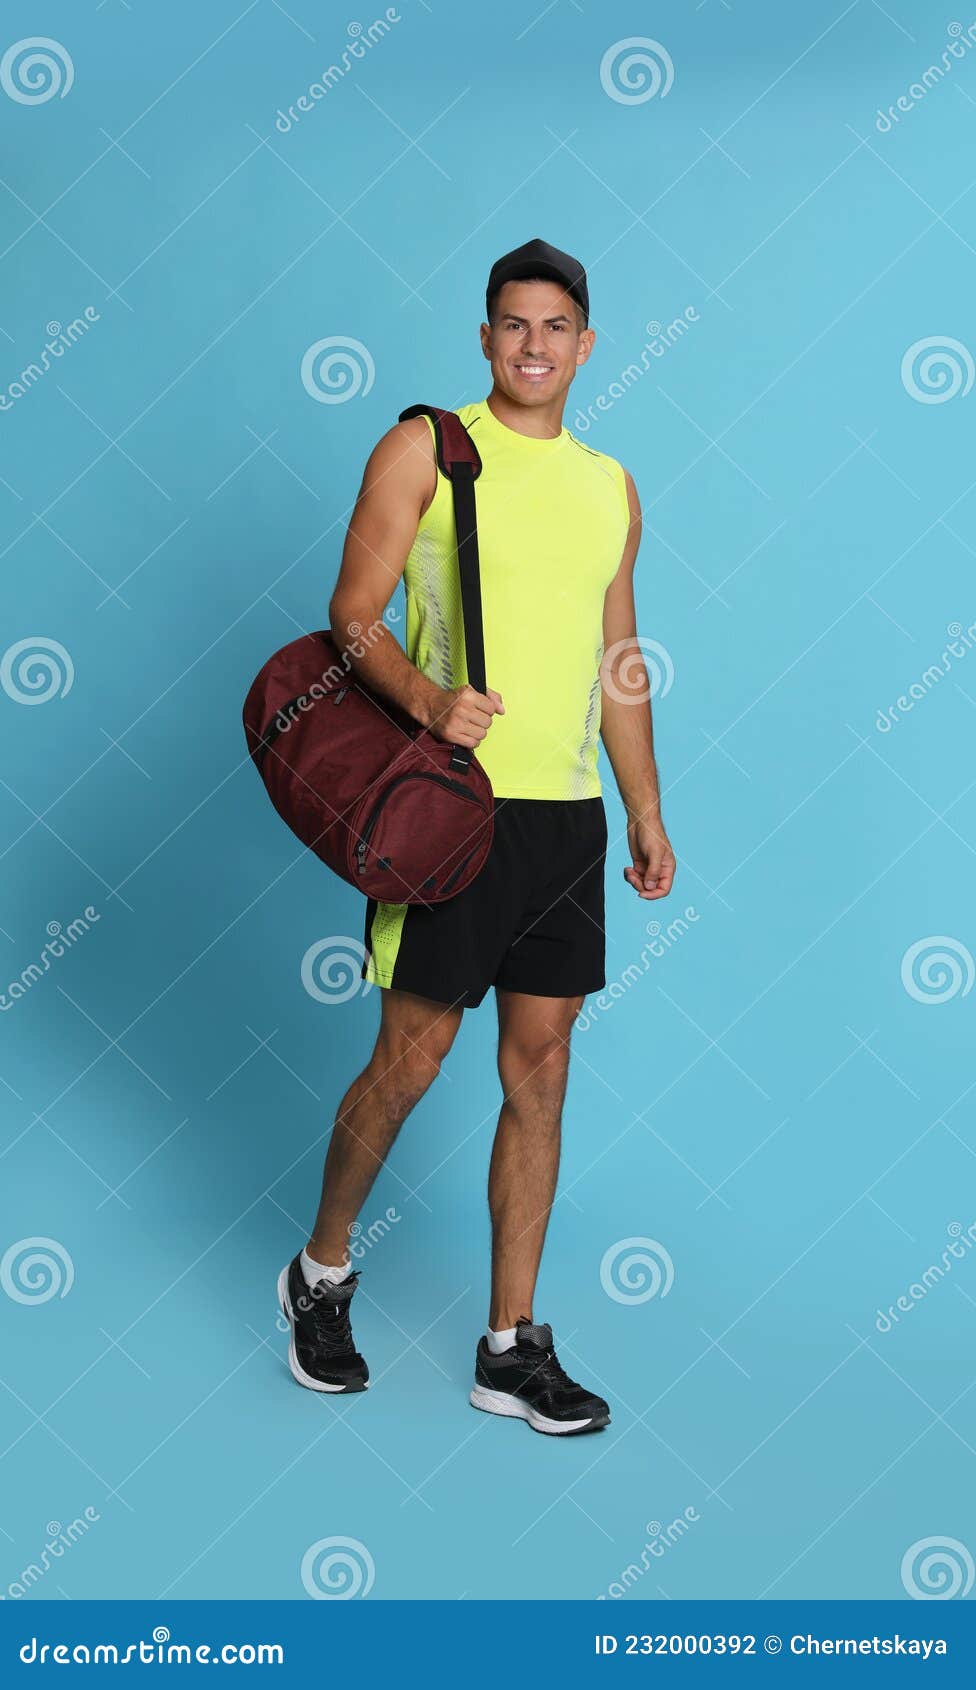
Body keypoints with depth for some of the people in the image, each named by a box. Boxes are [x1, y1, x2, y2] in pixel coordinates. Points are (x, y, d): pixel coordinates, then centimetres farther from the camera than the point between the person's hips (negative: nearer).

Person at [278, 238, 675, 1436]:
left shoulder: (609, 487, 15)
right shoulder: (425, 450, 0)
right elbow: (354, 616, -6)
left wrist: (646, 811, 14)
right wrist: (428, 700, -25)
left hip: (567, 810, 5)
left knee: (539, 1073, 6)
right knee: (412, 1056, -1)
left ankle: (512, 1349, 16)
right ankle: (321, 1272, 25)